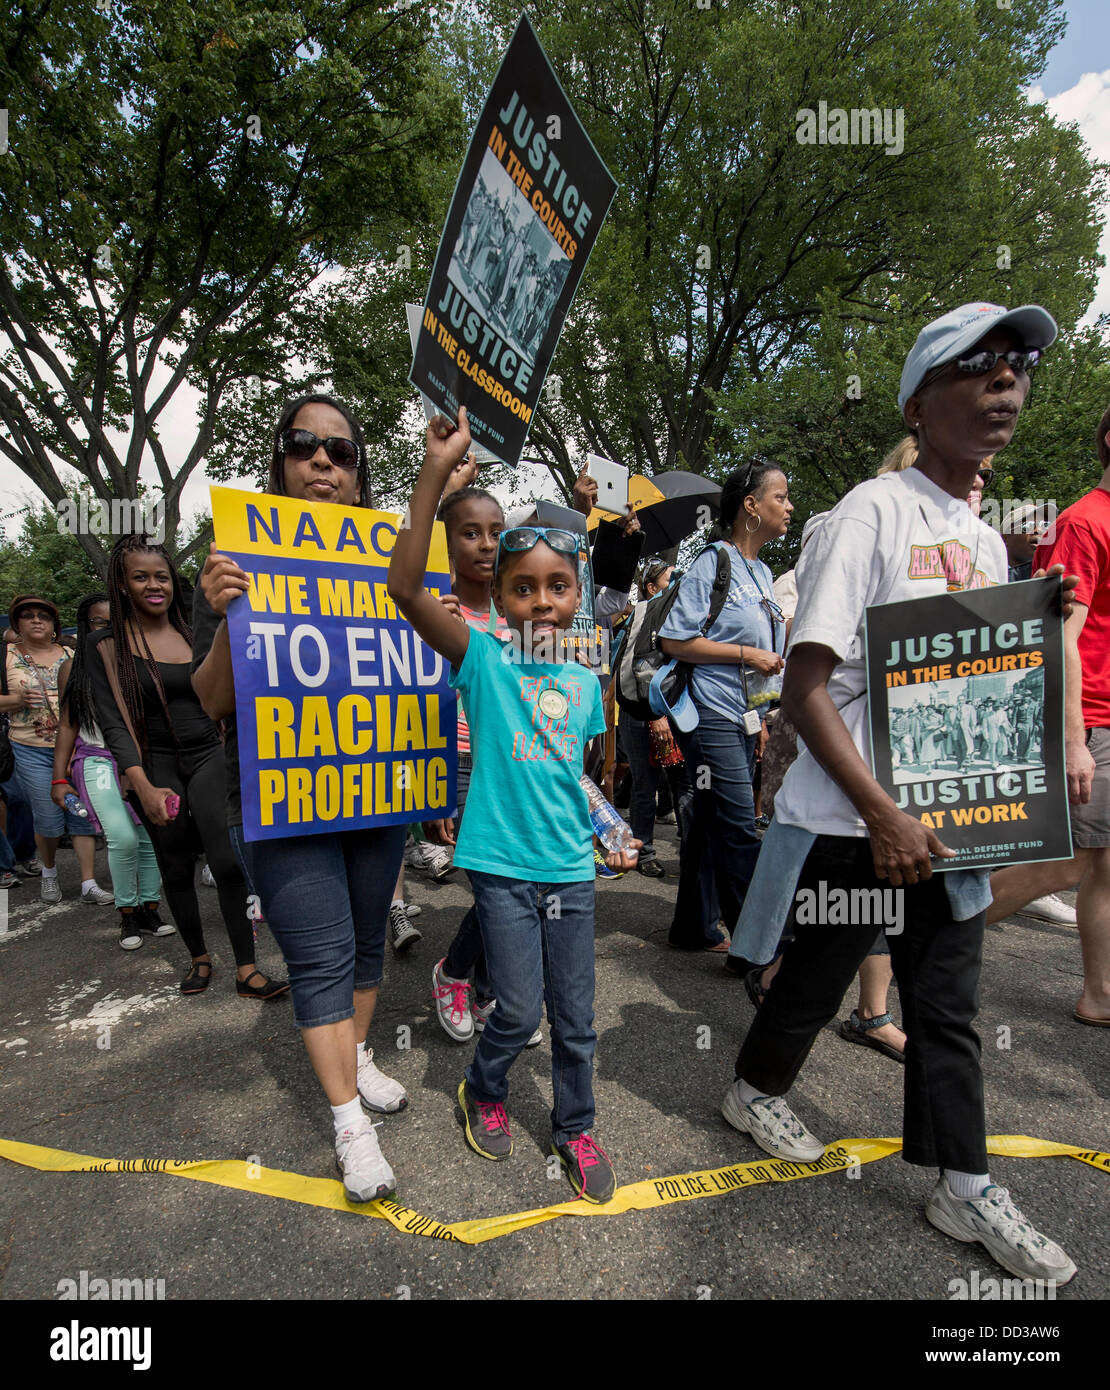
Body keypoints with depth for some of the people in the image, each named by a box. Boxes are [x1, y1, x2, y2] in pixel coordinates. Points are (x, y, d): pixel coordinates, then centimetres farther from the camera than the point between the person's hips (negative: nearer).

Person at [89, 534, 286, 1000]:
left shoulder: (194, 635, 6)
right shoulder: (107, 644, -2)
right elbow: (113, 722, -9)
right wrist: (144, 787, -20)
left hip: (208, 756, 1)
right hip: (155, 765, -1)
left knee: (228, 862, -10)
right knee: (177, 870, 9)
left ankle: (247, 970, -4)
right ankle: (199, 958, 29)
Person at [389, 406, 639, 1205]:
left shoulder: (585, 683, 6)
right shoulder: (483, 661, -8)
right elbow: (406, 589, -23)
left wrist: (612, 834, 11)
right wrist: (437, 472, -27)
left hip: (571, 870, 4)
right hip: (503, 866, -4)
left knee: (576, 1017, 14)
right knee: (519, 1011, 4)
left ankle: (575, 1129, 38)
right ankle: (483, 1093, 37)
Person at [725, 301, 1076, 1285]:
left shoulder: (988, 541, 11)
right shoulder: (873, 514, -13)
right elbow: (805, 689, -19)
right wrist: (882, 815, -22)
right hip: (852, 821, -7)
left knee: (949, 1007, 15)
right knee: (817, 980, 12)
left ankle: (964, 1186, 33)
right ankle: (755, 1091, 40)